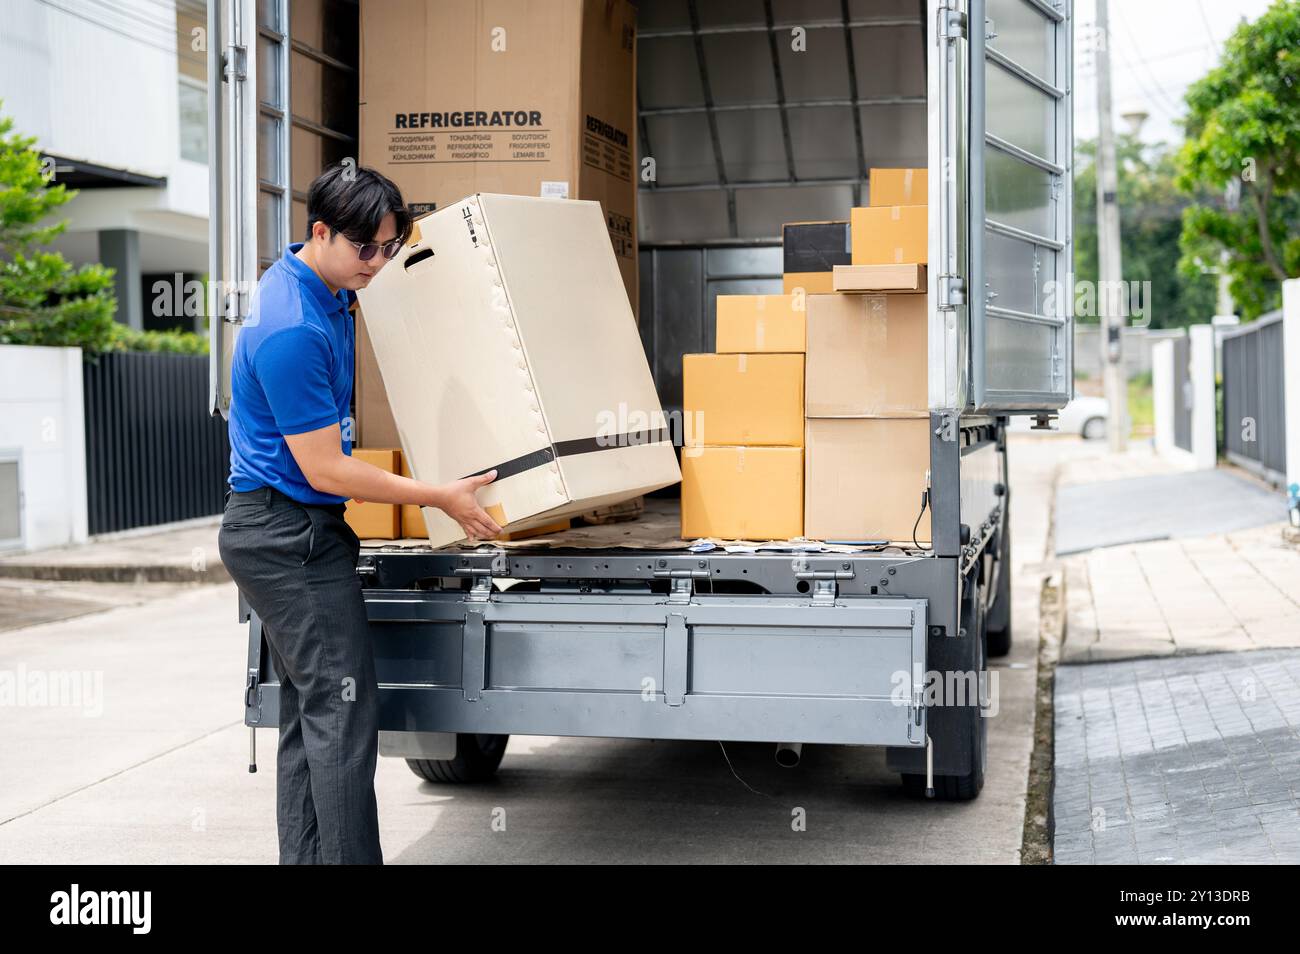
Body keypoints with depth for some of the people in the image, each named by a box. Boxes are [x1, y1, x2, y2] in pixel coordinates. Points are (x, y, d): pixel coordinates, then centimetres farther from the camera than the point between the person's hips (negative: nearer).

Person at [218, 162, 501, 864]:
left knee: (308, 713, 10)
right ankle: (346, 858, -10)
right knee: (343, 709, -11)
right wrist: (441, 497, -14)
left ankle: (305, 858, 14)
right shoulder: (292, 331, -23)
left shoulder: (326, 285, 7)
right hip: (291, 535, -10)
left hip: (276, 535, 10)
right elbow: (324, 469, -20)